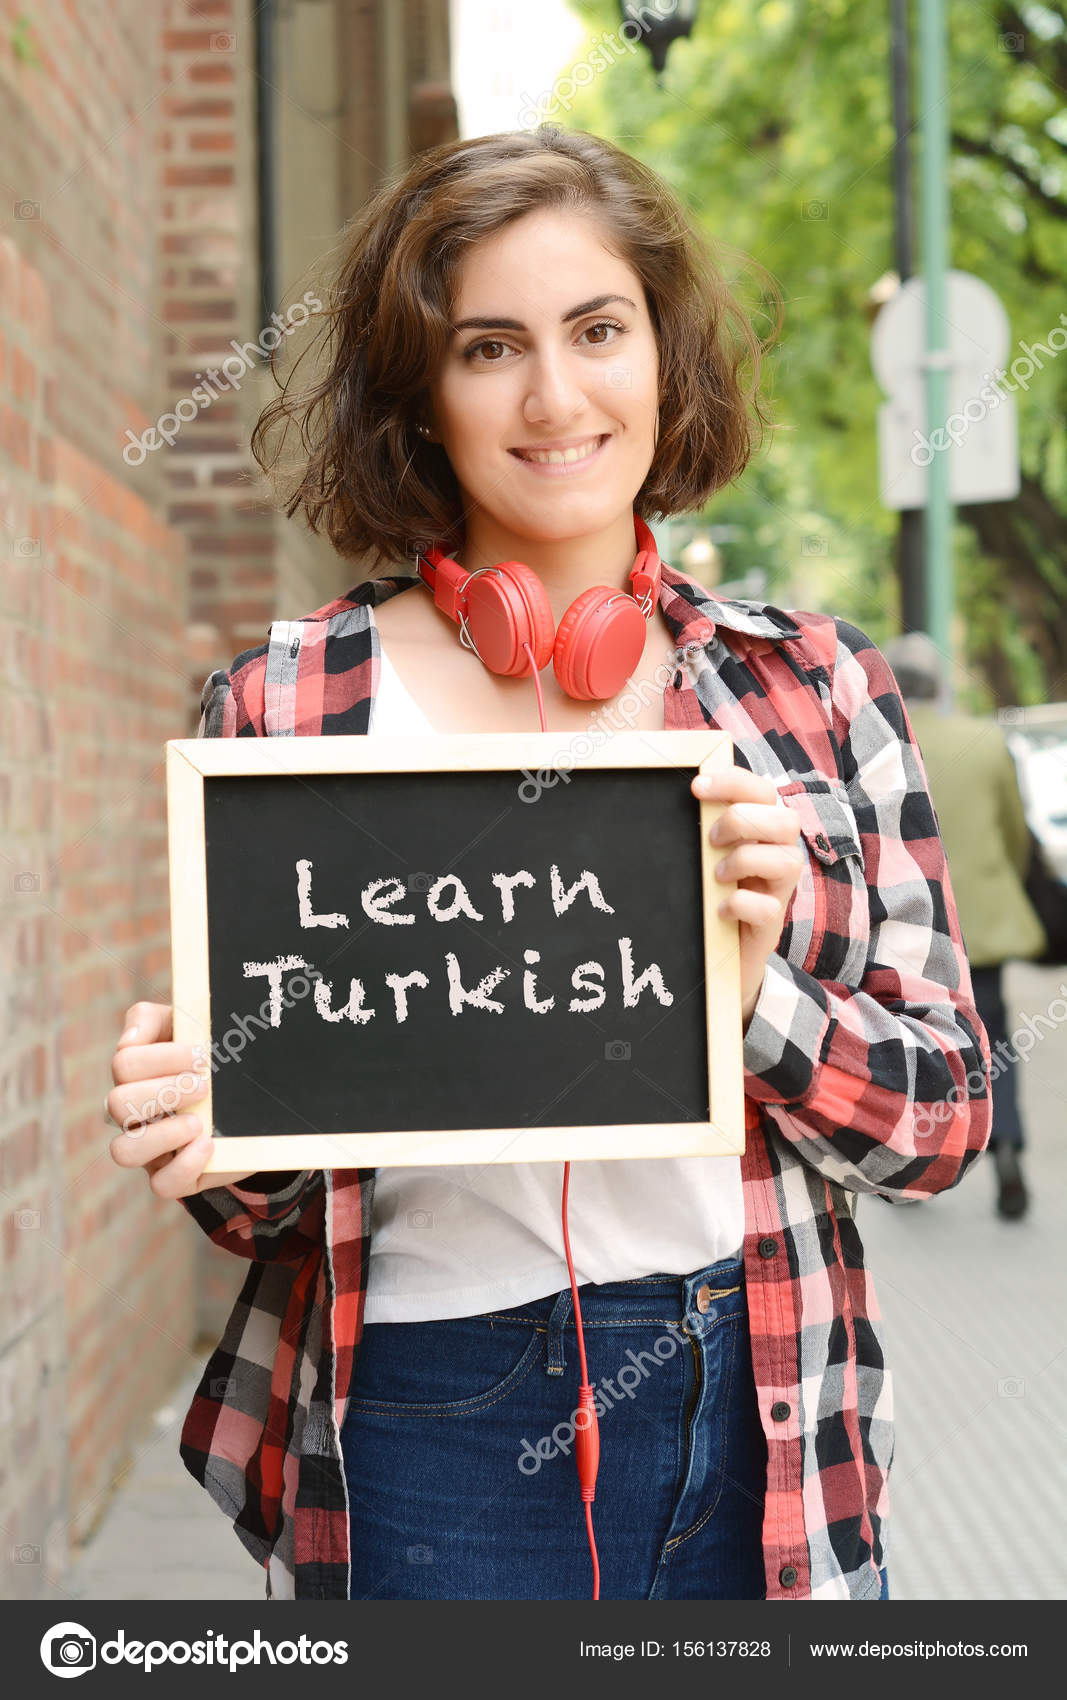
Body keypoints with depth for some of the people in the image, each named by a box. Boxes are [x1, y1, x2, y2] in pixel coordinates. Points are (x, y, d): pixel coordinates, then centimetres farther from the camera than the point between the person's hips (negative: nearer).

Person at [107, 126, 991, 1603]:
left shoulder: (817, 689, 0)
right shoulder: (283, 707, -4)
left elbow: (944, 1123, 1)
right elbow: (260, 1199, 4)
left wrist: (755, 992, -16)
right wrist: (213, 1154, -19)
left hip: (763, 1446, 2)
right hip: (430, 1459, -1)